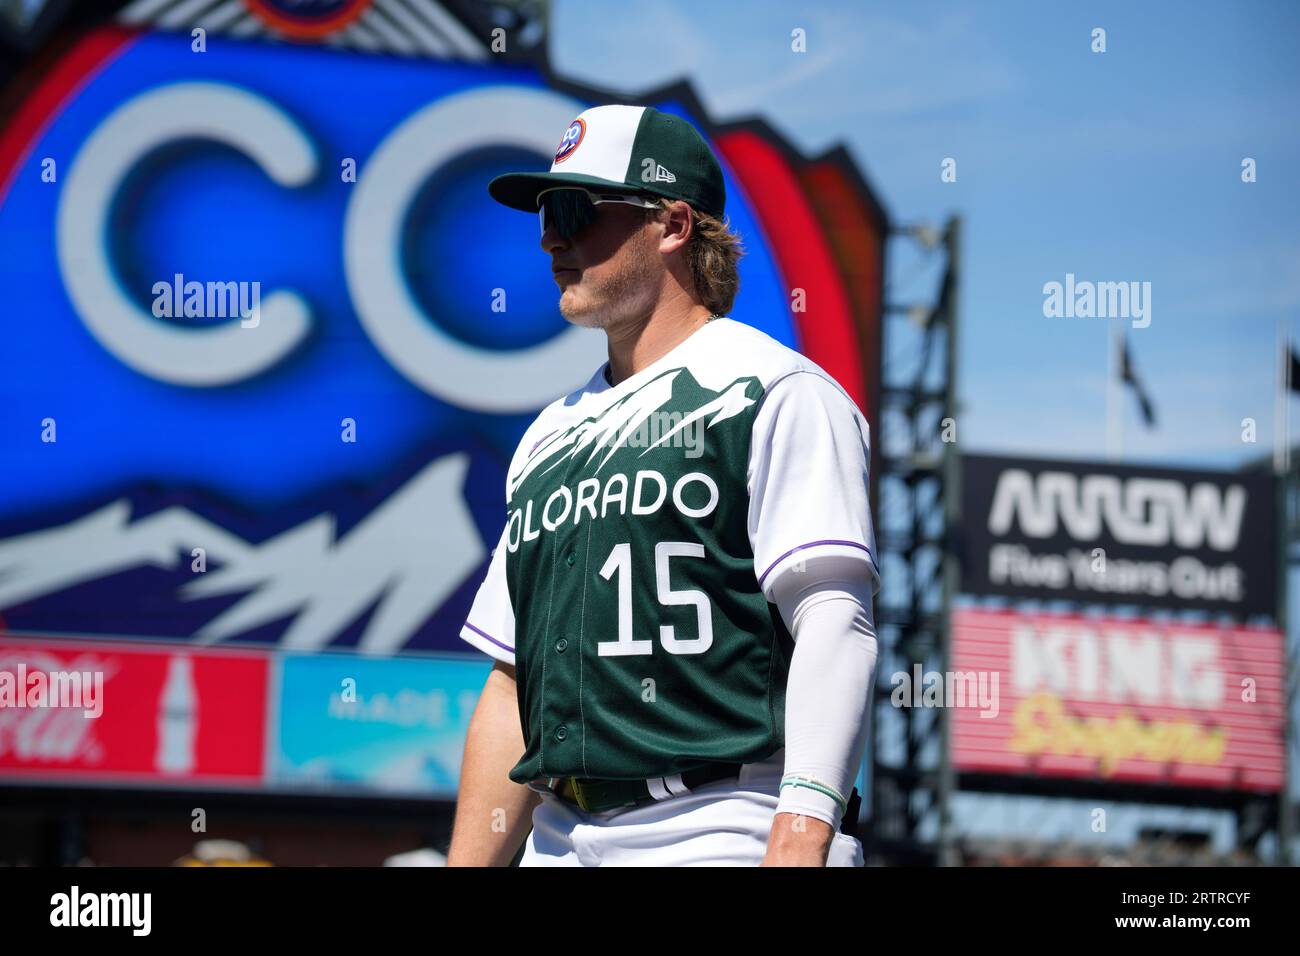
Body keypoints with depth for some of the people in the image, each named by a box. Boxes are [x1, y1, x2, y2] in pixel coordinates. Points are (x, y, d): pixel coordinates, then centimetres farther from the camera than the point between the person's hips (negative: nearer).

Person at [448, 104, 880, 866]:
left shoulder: (779, 396, 0)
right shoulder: (550, 438, 23)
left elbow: (835, 624, -12)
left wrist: (800, 837, -24)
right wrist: (467, 865, 14)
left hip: (721, 833, -7)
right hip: (562, 844, 7)